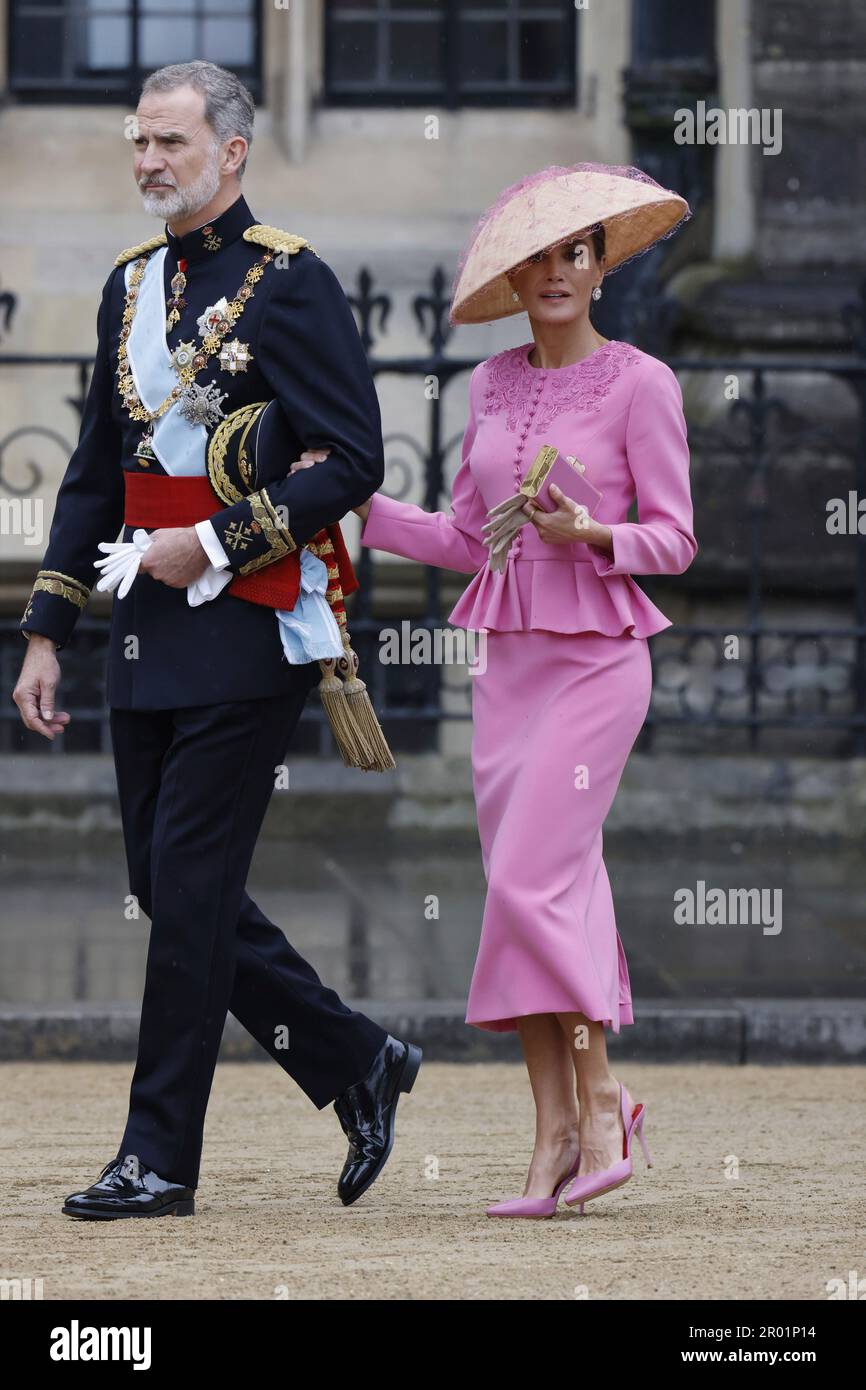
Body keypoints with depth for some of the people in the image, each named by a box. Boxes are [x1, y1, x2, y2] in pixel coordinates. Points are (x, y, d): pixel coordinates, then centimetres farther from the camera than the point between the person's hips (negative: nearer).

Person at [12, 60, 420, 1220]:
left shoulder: (290, 284, -8)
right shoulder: (131, 287, 14)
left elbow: (352, 460, -13)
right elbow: (94, 475, 18)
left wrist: (215, 542, -17)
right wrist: (46, 633, 13)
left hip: (246, 634, -8)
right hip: (147, 639, 8)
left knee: (190, 886, -7)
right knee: (169, 887, 7)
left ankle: (159, 1156, -1)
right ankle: (358, 1064, 22)